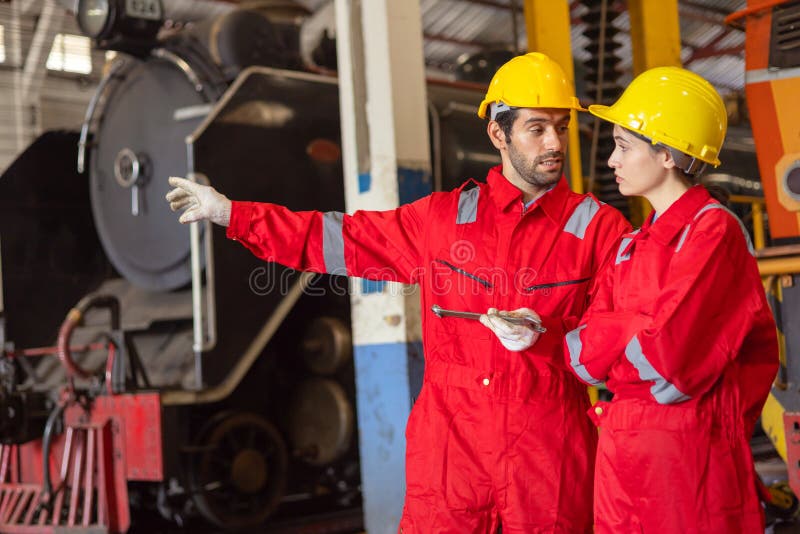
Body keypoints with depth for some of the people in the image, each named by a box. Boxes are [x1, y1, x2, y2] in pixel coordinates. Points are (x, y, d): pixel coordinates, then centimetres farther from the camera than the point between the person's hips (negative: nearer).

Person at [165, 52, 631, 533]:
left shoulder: (598, 226, 1)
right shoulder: (445, 218, 6)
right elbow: (342, 239, 11)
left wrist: (546, 335, -21)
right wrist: (230, 213, 11)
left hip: (551, 455, -1)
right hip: (451, 443, 1)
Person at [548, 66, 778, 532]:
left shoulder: (714, 231, -10)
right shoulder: (631, 247, 13)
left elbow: (668, 355, -20)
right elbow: (590, 356, 5)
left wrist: (606, 335, -4)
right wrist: (635, 330, -11)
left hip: (686, 454, -7)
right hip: (620, 450, 7)